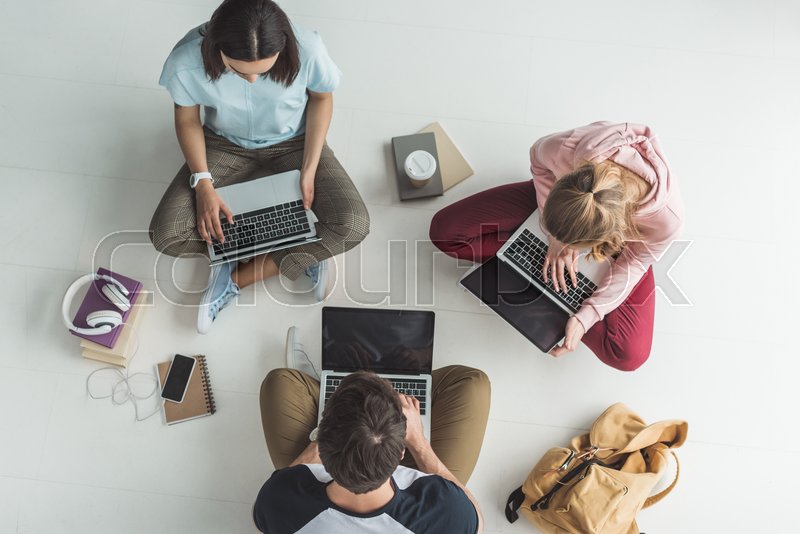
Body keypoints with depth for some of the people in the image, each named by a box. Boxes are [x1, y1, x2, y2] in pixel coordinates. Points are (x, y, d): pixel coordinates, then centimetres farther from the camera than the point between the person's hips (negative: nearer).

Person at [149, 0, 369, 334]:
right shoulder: (187, 60, -29)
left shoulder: (307, 49, -32)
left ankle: (234, 278, -11)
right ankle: (302, 254, -8)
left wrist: (309, 171, -16)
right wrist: (202, 182, -21)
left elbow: (321, 98, -10)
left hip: (294, 144, -1)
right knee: (166, 236, -17)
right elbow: (187, 119, -9)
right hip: (225, 146, 1)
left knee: (354, 225, -24)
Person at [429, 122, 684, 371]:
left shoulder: (666, 219, -40)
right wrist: (557, 237, -23)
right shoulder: (567, 148, -41)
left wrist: (585, 317, -30)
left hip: (618, 242, -1)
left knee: (629, 355, -18)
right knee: (444, 231, -10)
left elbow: (634, 263, -18)